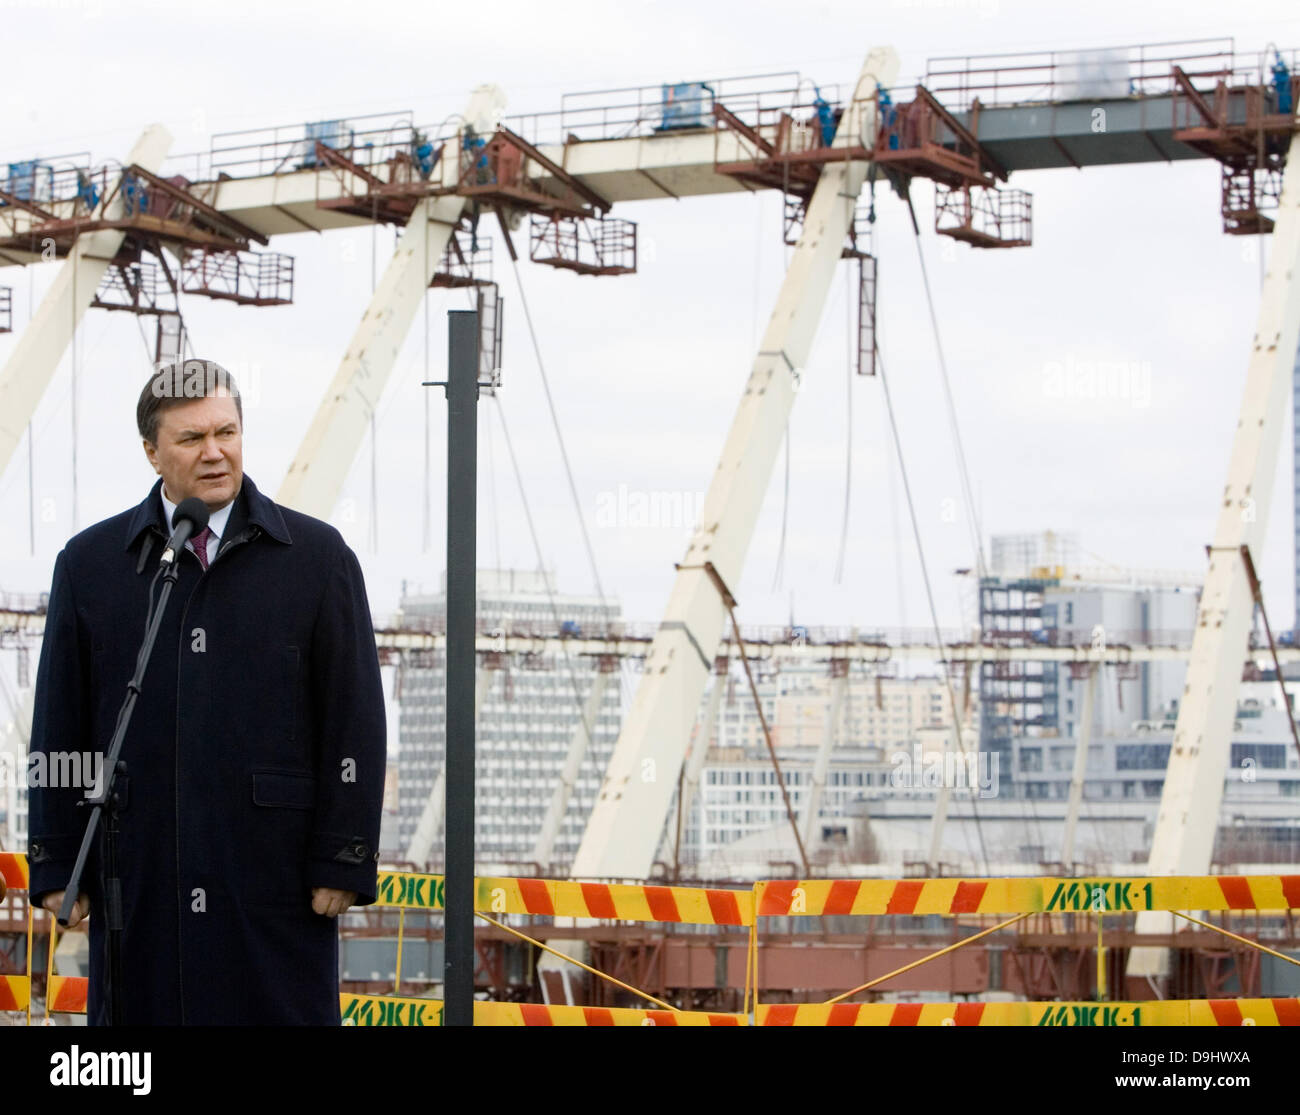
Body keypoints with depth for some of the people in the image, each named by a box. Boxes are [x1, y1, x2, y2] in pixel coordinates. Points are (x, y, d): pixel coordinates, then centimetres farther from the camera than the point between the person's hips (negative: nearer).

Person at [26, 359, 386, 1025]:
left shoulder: (318, 558, 5)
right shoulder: (89, 565, 9)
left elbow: (355, 722, 2)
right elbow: (59, 728, 10)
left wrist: (344, 863, -4)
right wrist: (55, 868, 4)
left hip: (275, 880, -1)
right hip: (139, 881, 1)